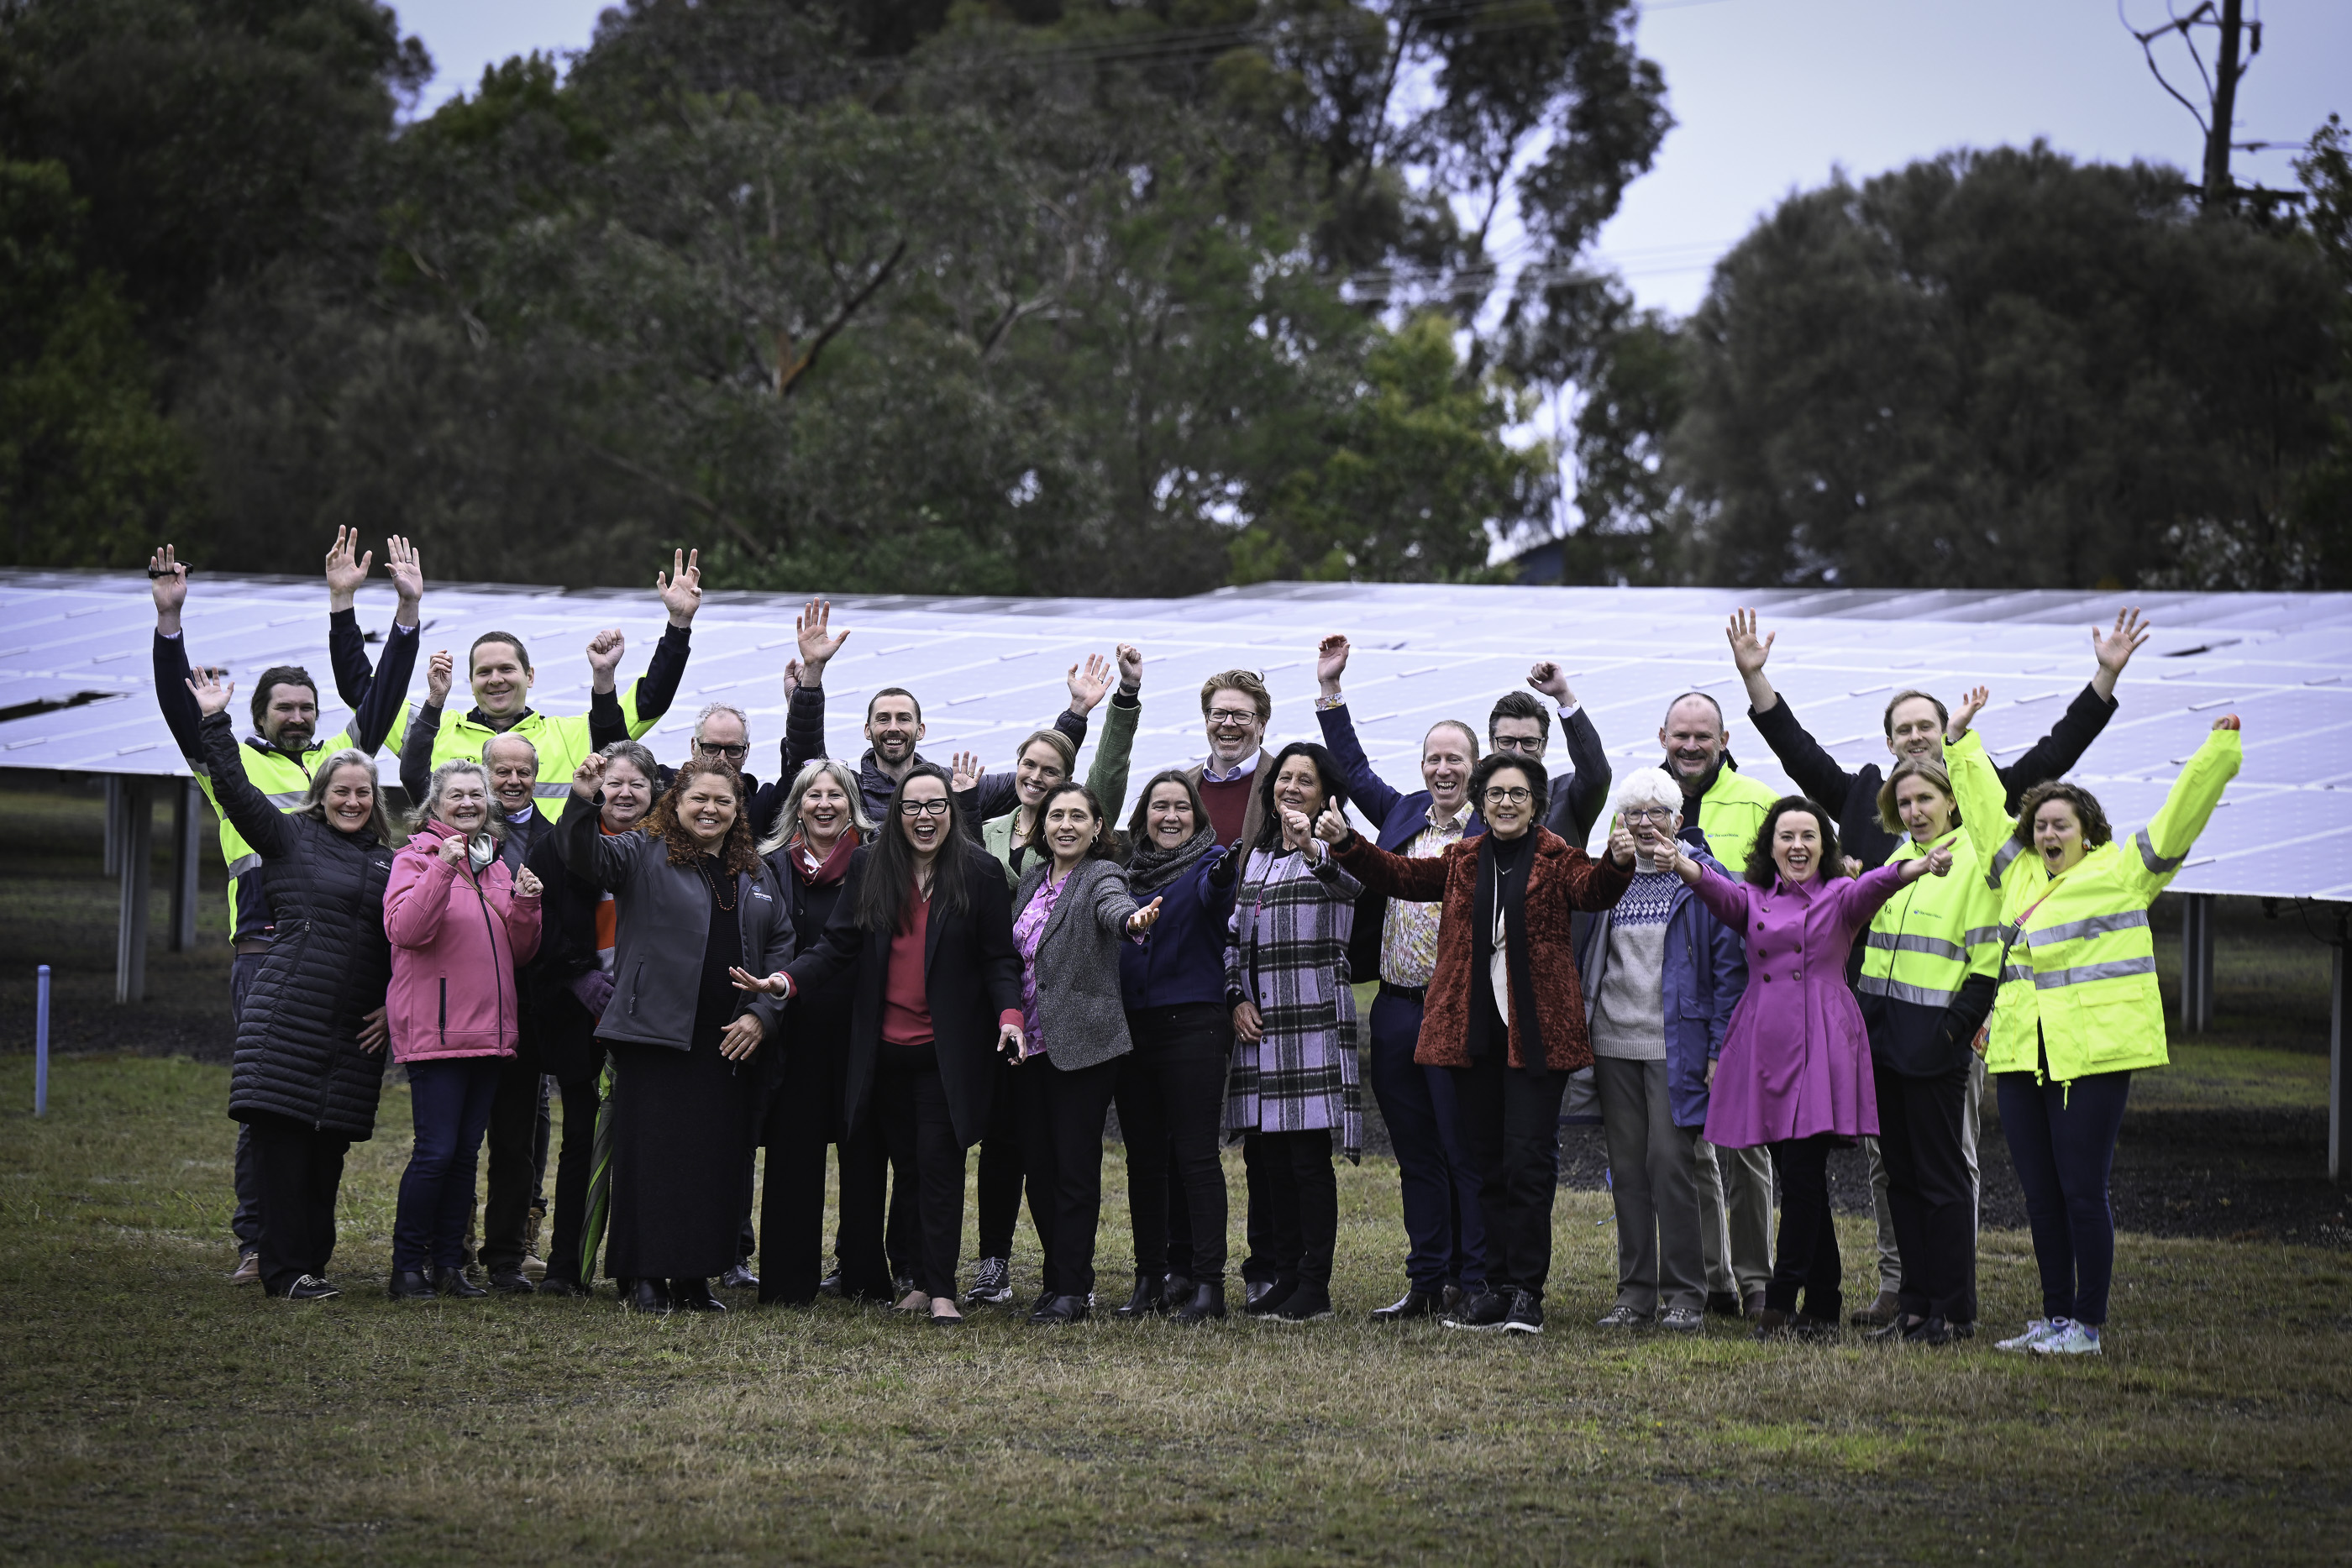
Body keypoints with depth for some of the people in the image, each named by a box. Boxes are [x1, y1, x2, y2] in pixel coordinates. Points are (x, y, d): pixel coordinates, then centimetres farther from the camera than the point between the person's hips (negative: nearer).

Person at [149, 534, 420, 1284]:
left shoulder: (338, 757, 20)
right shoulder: (232, 764, 12)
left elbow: (382, 695, 18)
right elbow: (179, 704, 3)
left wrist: (408, 609, 10)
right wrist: (170, 619, -8)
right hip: (264, 949, -3)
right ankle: (255, 1241, -3)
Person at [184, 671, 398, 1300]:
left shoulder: (389, 864, 16)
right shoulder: (290, 838, 7)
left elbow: (404, 946, 19)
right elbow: (235, 789, -2)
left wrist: (393, 1007, 7)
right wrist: (215, 724, -9)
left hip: (355, 1027, 4)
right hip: (288, 1011, -4)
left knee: (331, 1143, 5)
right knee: (284, 1136, -8)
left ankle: (312, 1264, 13)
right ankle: (284, 1270, -7)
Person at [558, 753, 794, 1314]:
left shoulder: (756, 874, 17)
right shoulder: (644, 856, 2)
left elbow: (781, 947, 18)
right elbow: (588, 857, -16)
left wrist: (763, 1014, 4)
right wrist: (583, 803, -35)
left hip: (729, 1040, 5)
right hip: (657, 1036, -5)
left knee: (719, 1159, 5)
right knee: (654, 1153, -4)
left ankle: (696, 1277, 13)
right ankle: (646, 1277, 2)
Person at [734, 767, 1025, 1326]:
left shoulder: (980, 873, -1)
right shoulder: (867, 866, 7)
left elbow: (1000, 958, 0)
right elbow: (839, 944, 5)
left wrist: (1009, 1013, -16)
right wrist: (786, 980, -11)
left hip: (947, 1050, -3)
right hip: (884, 1047, 3)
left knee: (938, 1161, -7)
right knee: (908, 1161, 7)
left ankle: (940, 1288, -4)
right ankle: (922, 1281, 14)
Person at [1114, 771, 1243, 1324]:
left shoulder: (1208, 864, -2)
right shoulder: (1128, 871, 14)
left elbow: (1212, 895, -26)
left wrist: (1221, 879, -47)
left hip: (1192, 1025, -5)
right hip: (1131, 1027, 5)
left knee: (1195, 1155, -6)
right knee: (1143, 1158, 8)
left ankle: (1207, 1283, -5)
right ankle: (1151, 1280, 15)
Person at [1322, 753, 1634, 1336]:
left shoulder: (1557, 858, 1)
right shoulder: (1462, 861, 15)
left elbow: (1590, 890, -15)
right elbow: (1399, 874, 15)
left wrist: (1617, 866, -36)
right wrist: (1347, 843, 3)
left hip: (1536, 1031, -5)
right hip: (1473, 1030, 5)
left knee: (1529, 1159, -7)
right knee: (1488, 1162, 9)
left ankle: (1527, 1291, -2)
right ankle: (1499, 1287, 16)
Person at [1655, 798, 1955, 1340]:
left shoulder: (1841, 896, 8)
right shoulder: (1752, 899, 14)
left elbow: (1872, 887, -13)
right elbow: (1721, 894, -8)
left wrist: (1915, 869, -37)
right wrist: (1685, 868, -32)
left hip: (1820, 1046, -3)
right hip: (1764, 1045, 3)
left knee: (1802, 1171, -11)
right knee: (1799, 1178, 4)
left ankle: (1780, 1305, -10)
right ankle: (1822, 1309, 9)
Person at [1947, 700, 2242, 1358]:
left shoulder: (2121, 871, 3)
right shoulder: (2018, 872, 17)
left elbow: (2180, 816, -1)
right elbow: (1983, 805, 28)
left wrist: (2219, 751, -6)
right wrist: (1962, 737, 33)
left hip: (2092, 1056, -6)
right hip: (2022, 1056, 6)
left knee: (2082, 1192, -6)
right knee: (2040, 1194, 8)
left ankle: (2087, 1324, -1)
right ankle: (2055, 1316, 16)